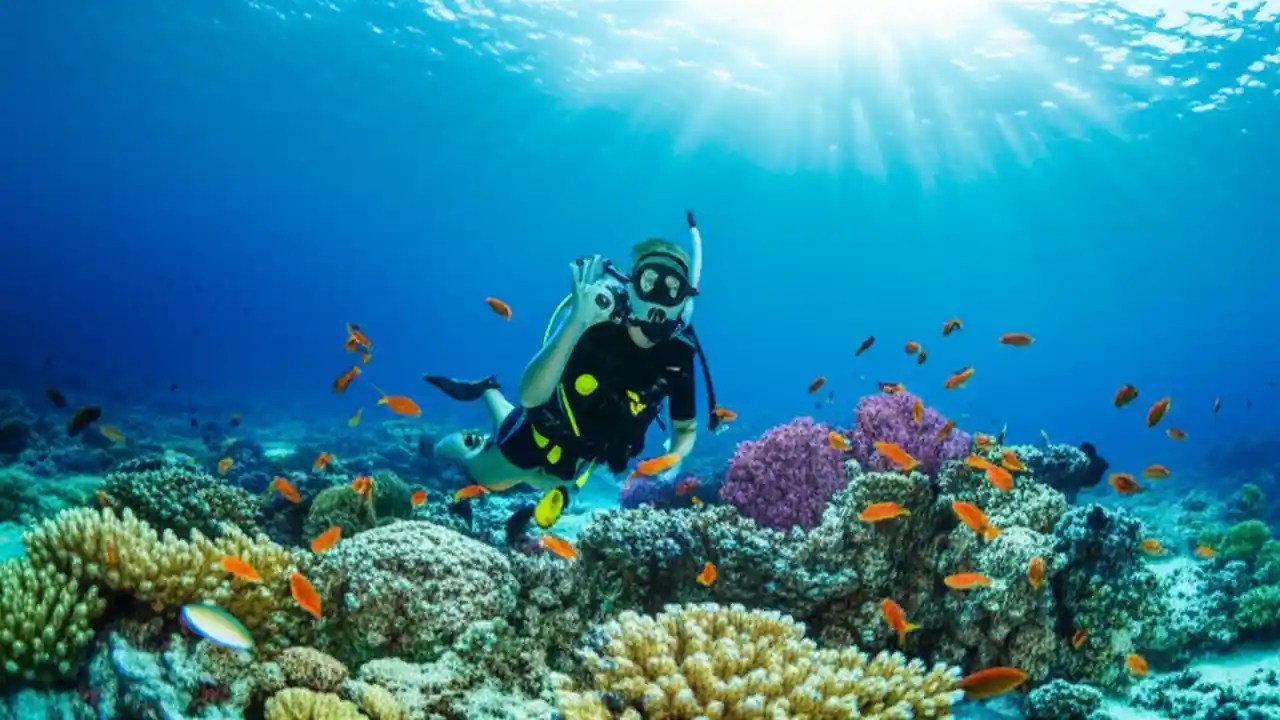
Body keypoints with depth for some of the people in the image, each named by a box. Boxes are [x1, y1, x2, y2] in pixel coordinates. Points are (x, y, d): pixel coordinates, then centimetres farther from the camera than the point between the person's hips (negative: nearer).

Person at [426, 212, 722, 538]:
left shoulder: (678, 355, -24)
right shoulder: (594, 322, -37)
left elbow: (686, 429, -7)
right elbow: (530, 397, -49)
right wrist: (577, 322, -60)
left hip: (580, 455, 5)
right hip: (541, 435, -5)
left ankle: (490, 393, 54)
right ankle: (464, 443, 52)